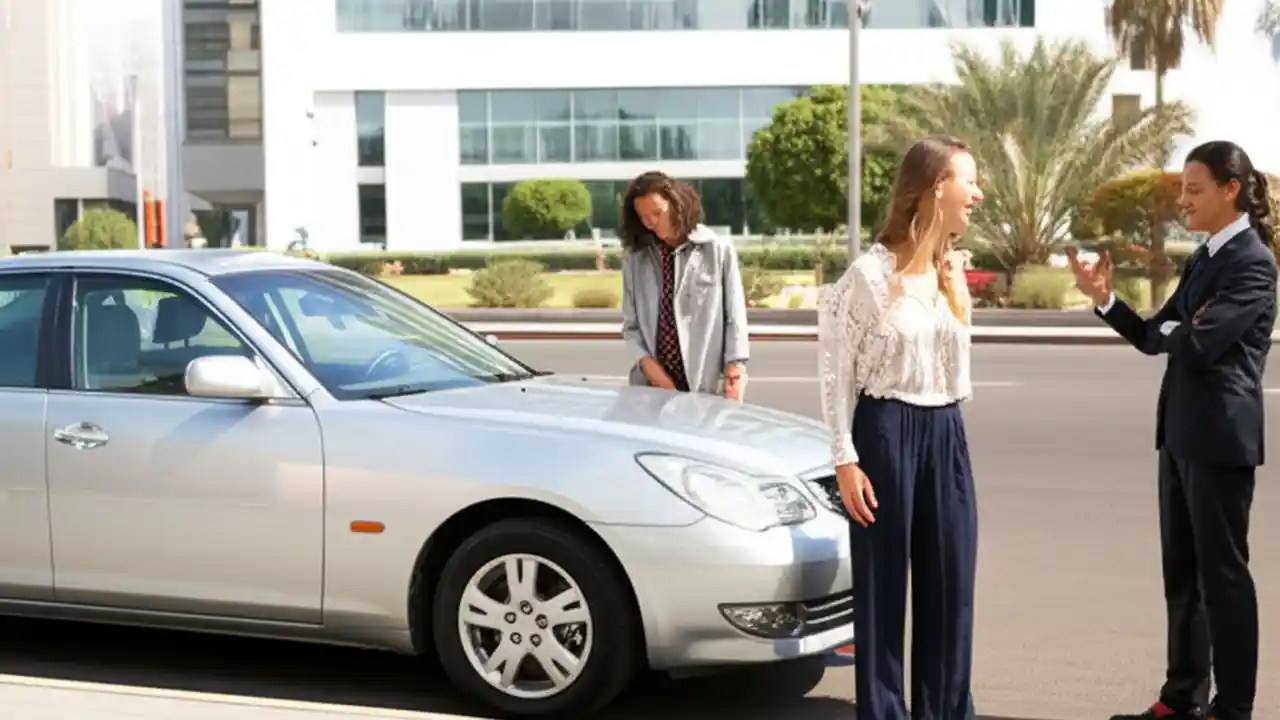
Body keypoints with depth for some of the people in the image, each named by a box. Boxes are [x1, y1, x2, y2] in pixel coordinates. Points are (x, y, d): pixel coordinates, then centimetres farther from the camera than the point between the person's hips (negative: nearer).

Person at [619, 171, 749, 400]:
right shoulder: (634, 257, 9)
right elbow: (631, 325, 8)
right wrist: (647, 364, -9)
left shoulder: (718, 249, 4)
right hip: (650, 385, 2)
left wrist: (735, 368, -10)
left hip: (706, 385, -2)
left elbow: (735, 317, 2)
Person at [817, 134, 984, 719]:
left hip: (946, 432, 7)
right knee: (883, 581, 2)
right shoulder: (871, 272, -11)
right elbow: (836, 369, -10)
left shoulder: (949, 271, 11)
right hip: (886, 429, -6)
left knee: (952, 578, 7)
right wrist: (845, 459, -13)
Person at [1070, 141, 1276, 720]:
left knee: (1221, 573, -1)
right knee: (1181, 572, 14)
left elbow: (1198, 344, -23)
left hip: (1220, 437, -9)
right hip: (1181, 433, 9)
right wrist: (1103, 300, 0)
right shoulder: (1204, 258, 13)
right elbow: (1156, 340, 14)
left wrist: (1168, 329, -1)